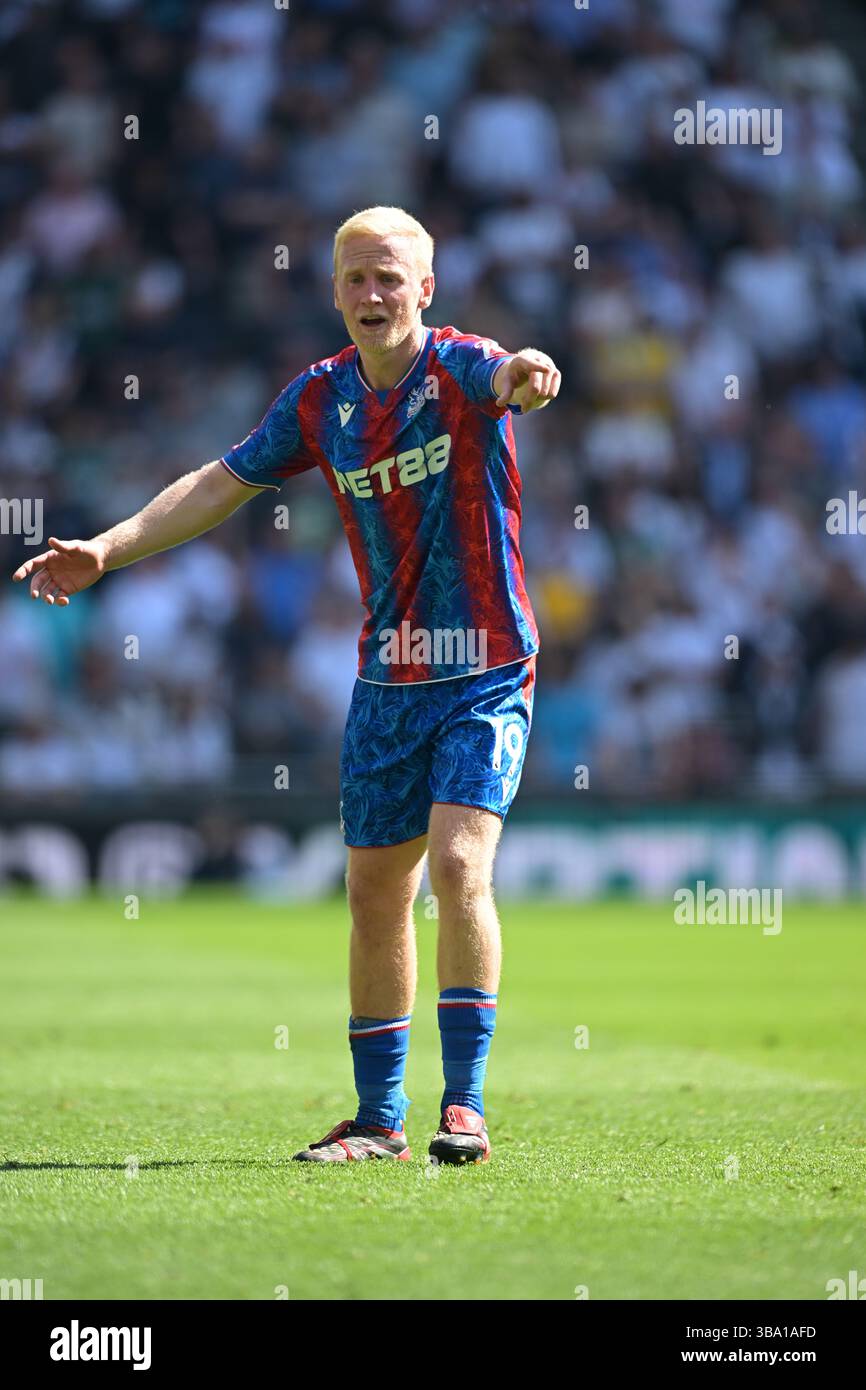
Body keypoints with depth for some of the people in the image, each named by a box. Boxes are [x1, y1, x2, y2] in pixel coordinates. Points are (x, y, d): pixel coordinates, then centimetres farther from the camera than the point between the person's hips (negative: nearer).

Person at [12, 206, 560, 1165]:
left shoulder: (457, 369, -12)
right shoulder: (322, 398, 3)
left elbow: (506, 382, -36)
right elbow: (222, 484, 10)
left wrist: (527, 373, -60)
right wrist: (107, 550, 1)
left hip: (486, 673, -6)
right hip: (387, 679, 6)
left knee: (458, 864, -20)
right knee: (375, 894, 8)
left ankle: (465, 1105, -15)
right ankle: (379, 1116, 18)